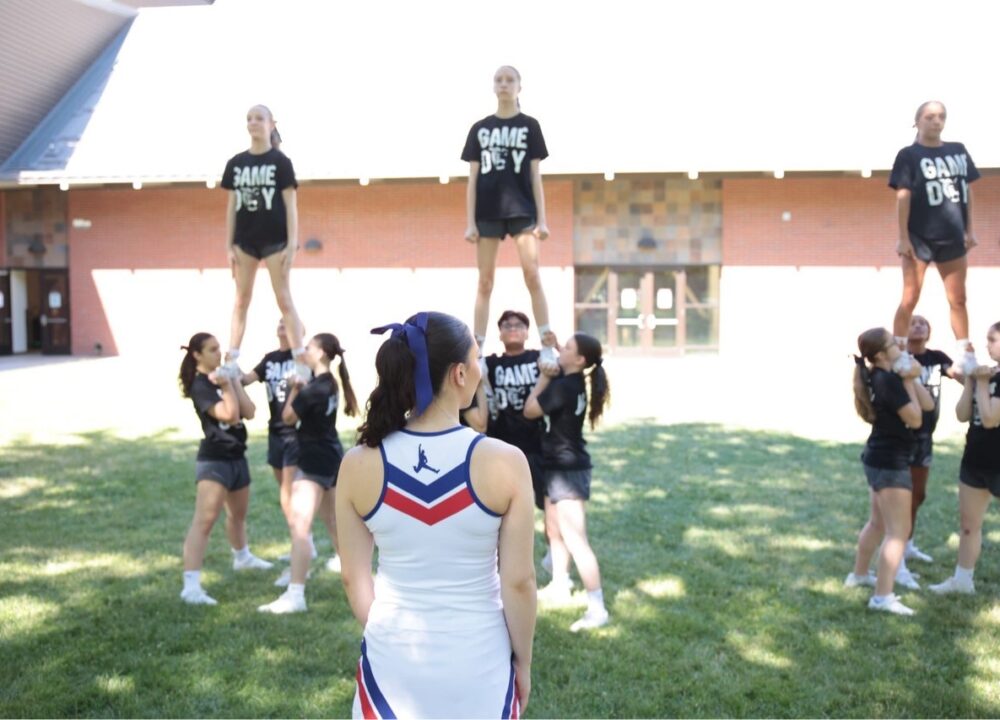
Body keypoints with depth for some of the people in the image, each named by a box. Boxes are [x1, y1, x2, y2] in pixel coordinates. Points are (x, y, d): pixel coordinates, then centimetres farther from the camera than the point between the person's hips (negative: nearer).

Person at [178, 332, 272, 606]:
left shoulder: (224, 377, 8)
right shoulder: (200, 386, -14)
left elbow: (249, 412, -1)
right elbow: (229, 414, -25)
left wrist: (233, 383, -6)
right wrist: (226, 386, -20)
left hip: (236, 456, 8)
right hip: (213, 459, -8)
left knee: (238, 513, 28)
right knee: (204, 520, -18)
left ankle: (242, 557, 52)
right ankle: (191, 586, -24)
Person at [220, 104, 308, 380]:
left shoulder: (280, 162, -3)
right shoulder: (236, 163, 7)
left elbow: (290, 205, -6)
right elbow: (232, 206, 9)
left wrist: (292, 244, -12)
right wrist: (229, 246, 4)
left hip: (275, 240, -4)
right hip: (245, 240, 4)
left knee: (284, 300, -2)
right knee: (241, 301, 7)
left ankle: (301, 364, 0)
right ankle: (231, 362, 11)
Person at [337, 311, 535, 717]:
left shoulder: (358, 464, -10)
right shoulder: (505, 462, -16)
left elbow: (354, 578, -1)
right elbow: (518, 581, -10)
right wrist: (523, 661, 4)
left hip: (393, 661, 2)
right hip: (478, 662, -1)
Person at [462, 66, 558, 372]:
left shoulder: (530, 126, 6)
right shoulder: (480, 128, 8)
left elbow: (535, 176, 3)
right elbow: (472, 179, 7)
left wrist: (542, 219, -3)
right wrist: (470, 222, 0)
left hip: (522, 210, -1)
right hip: (488, 212, 2)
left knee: (532, 275, -10)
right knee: (485, 281, 3)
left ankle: (547, 346, -5)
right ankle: (477, 351, 6)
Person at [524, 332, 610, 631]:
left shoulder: (565, 386, -23)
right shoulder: (572, 381, 6)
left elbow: (530, 410, -17)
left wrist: (544, 376, -10)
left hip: (569, 470, -10)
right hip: (558, 466, 10)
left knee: (575, 540, -10)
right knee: (553, 528, 23)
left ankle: (597, 609, -8)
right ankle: (560, 584, 39)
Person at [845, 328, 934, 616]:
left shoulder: (881, 378, 9)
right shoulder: (889, 380, -20)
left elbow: (928, 405, 8)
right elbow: (915, 420, -15)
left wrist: (910, 378, -3)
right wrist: (908, 381, -10)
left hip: (879, 458, 10)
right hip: (890, 462, -10)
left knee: (878, 523, 24)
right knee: (899, 531, -8)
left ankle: (859, 575, 37)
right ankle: (882, 597, -10)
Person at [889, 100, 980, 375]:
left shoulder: (958, 151, 10)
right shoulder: (909, 155, -4)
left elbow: (967, 190, 12)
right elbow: (903, 196, -9)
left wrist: (969, 229, 8)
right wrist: (903, 237, -14)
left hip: (952, 237, 5)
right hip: (919, 237, -5)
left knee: (958, 300, 10)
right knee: (910, 298, -1)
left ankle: (967, 357, 18)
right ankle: (898, 356, 5)